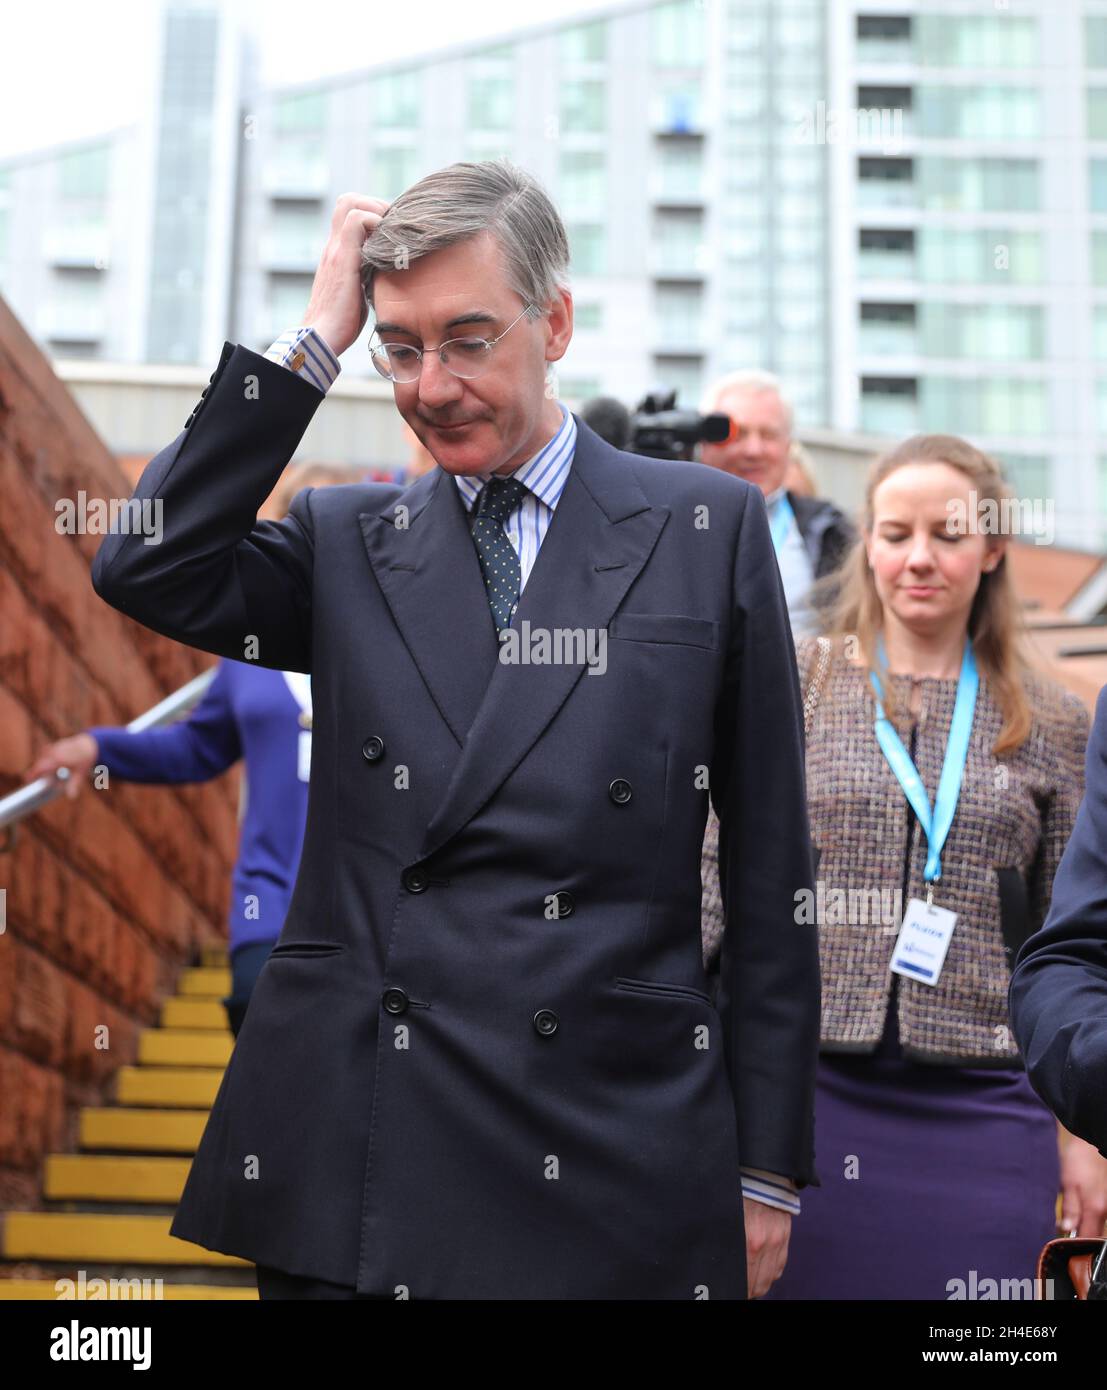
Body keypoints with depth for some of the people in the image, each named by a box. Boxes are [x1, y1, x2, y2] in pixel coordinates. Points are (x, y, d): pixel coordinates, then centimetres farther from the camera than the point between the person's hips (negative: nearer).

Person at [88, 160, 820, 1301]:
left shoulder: (709, 529, 5)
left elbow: (769, 867, 4)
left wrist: (768, 1166, 2)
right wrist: (312, 341, -5)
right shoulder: (346, 542, 11)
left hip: (612, 1167, -1)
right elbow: (141, 570, -7)